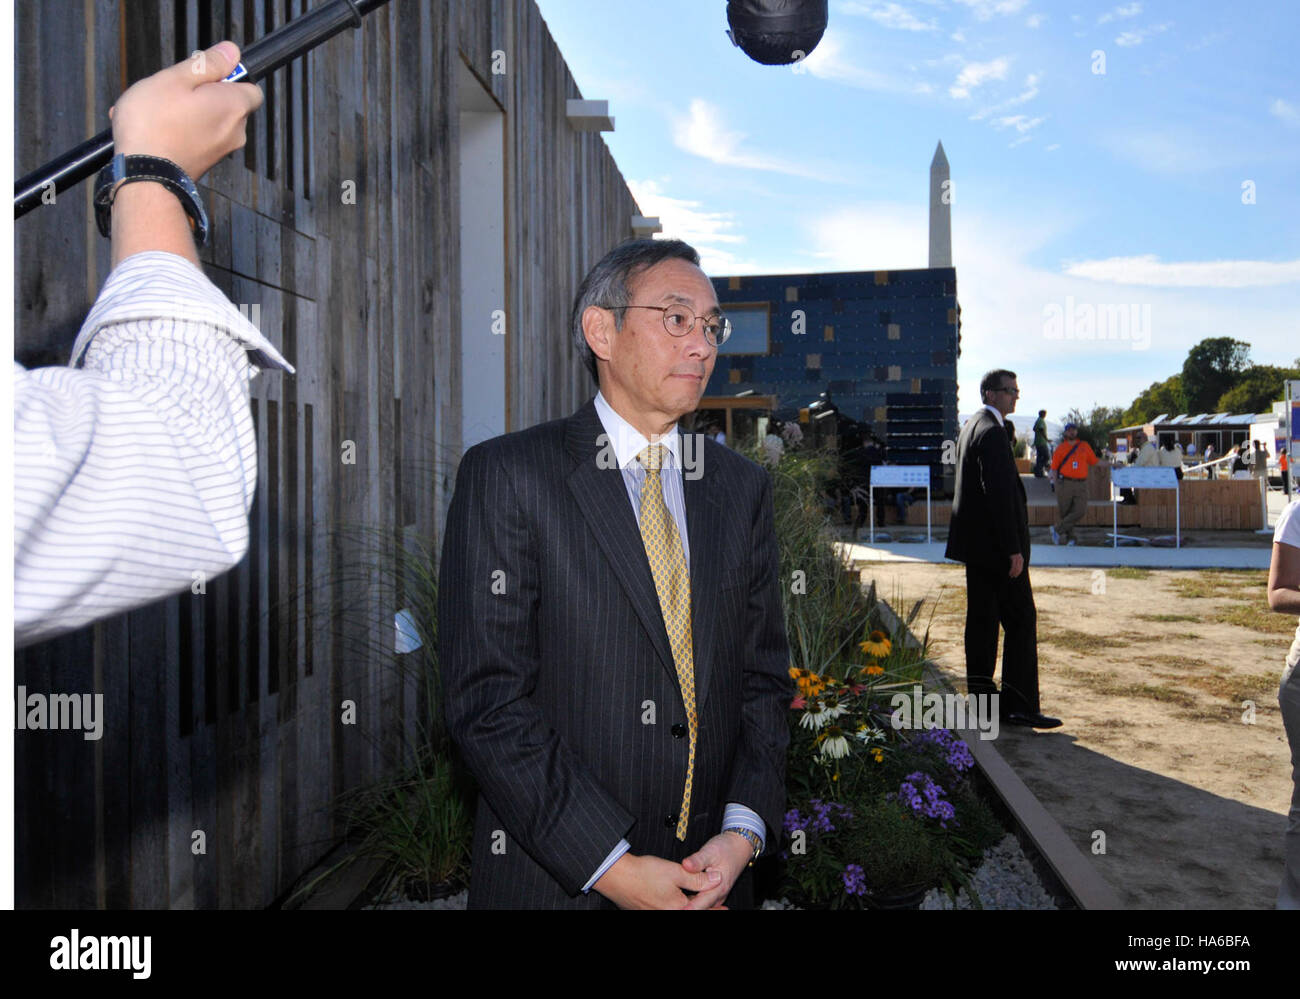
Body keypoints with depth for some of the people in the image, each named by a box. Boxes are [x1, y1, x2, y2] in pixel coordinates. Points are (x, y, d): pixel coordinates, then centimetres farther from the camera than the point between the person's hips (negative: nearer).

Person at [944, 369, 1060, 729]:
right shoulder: (992, 432, -16)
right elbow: (999, 494, -22)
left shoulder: (970, 427, 15)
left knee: (982, 619, 11)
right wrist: (1013, 549, -20)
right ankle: (1019, 706, -1)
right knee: (1021, 620, -4)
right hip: (996, 545, -10)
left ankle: (982, 699, 18)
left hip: (976, 543, 10)